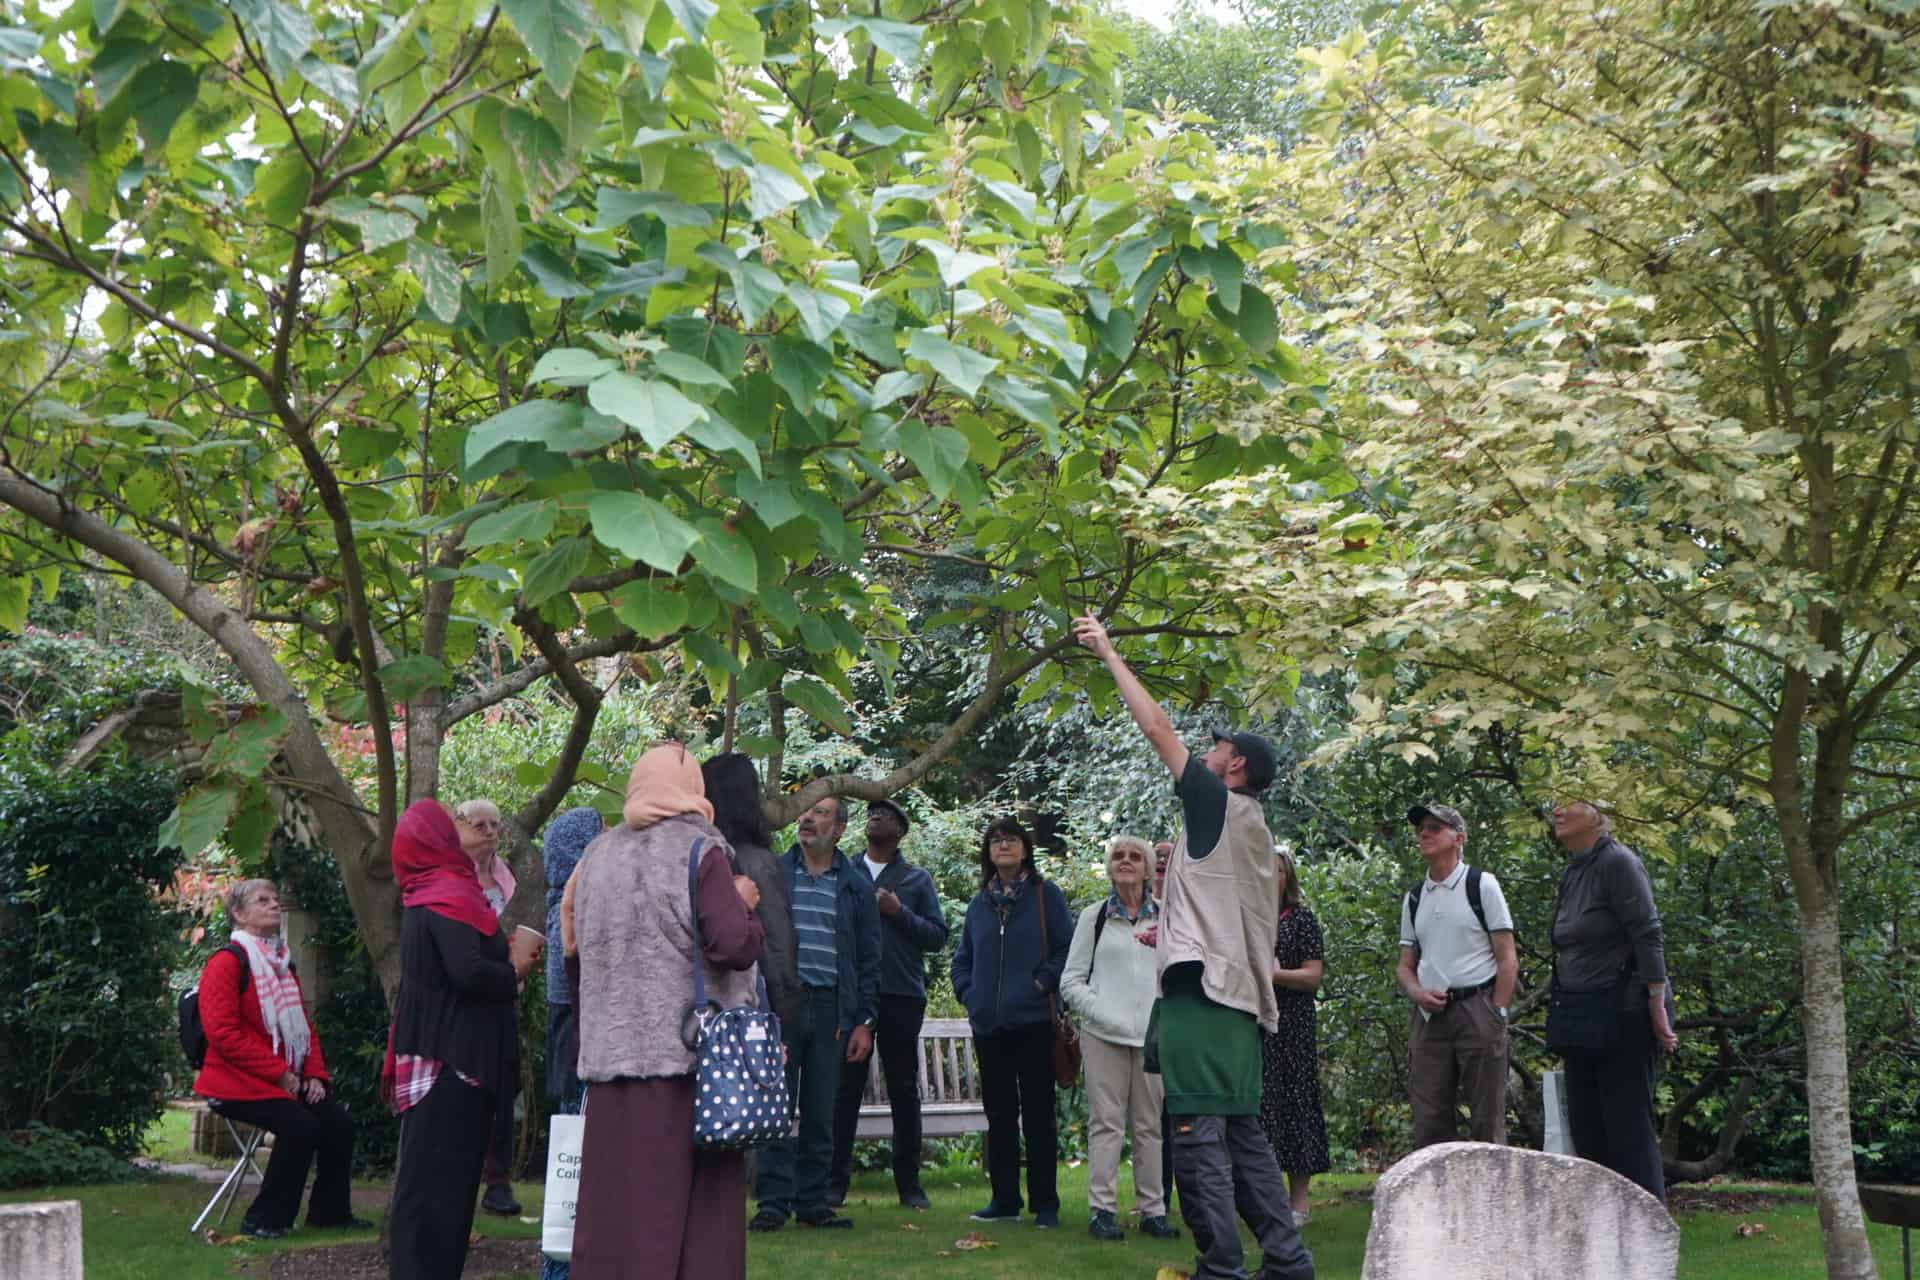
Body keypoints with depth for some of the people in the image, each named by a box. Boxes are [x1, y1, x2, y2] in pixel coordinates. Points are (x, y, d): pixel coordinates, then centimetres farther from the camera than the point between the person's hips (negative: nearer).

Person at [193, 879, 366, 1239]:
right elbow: (223, 1033, -18)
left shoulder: (282, 963, 18)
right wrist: (279, 1073, -19)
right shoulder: (228, 962, -9)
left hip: (288, 1080, 8)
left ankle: (330, 1211, 7)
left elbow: (304, 1026, 22)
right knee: (300, 1127, -27)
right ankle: (263, 1220, -15)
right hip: (238, 1083, -8)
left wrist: (314, 1074, 4)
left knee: (339, 1122, -9)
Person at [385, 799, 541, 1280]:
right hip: (453, 1059, -9)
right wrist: (515, 970, -8)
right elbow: (468, 972, -27)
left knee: (430, 1174, 13)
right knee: (441, 1176, -6)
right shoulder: (448, 896, -15)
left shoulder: (426, 897, 13)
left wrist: (510, 954, 4)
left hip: (434, 1056, 9)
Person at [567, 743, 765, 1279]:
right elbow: (735, 947, -14)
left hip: (613, 1054, 4)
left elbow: (579, 942, 21)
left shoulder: (598, 854, 10)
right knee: (695, 1211, 0)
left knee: (619, 1205, 5)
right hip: (690, 1054, -4)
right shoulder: (700, 850, -5)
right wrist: (743, 905, 4)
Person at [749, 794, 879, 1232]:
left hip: (831, 1007, 2)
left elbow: (868, 960, 11)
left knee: (821, 1110, 5)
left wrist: (863, 1022, 4)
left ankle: (812, 1200, 13)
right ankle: (774, 1201, 0)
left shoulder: (856, 887, 11)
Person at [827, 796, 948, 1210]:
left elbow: (938, 936, 5)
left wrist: (901, 913, -9)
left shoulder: (917, 879, 11)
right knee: (845, 1087, -2)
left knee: (904, 1089, 5)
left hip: (902, 994, 0)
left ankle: (909, 1183, 10)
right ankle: (836, 1180, 1)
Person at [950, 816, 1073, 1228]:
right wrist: (968, 993, 6)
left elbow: (1068, 948, -2)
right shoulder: (980, 903, 14)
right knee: (999, 1113, 9)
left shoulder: (1045, 896, 2)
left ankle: (1045, 1203, 3)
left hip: (1032, 1021, -4)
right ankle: (1004, 1198, 16)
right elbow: (962, 958, 21)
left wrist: (1042, 982, -11)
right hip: (988, 1024, 4)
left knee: (1037, 1113, -1)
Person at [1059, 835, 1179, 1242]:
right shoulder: (1094, 917, 8)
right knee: (1106, 1121, -3)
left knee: (1150, 1124, 4)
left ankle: (1152, 1209, 11)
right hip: (1105, 1035, -1)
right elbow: (1071, 981, 7)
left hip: (1154, 1035, 1)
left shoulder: (1166, 915, 9)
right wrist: (1100, 1012, -8)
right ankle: (1101, 1209, 1)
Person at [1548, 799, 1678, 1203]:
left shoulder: (1618, 863, -12)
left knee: (1628, 1125, -6)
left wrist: (1658, 1009, -20)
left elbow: (1648, 937, -17)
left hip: (1625, 1016, -9)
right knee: (1585, 1126, 9)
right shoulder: (1571, 874, 13)